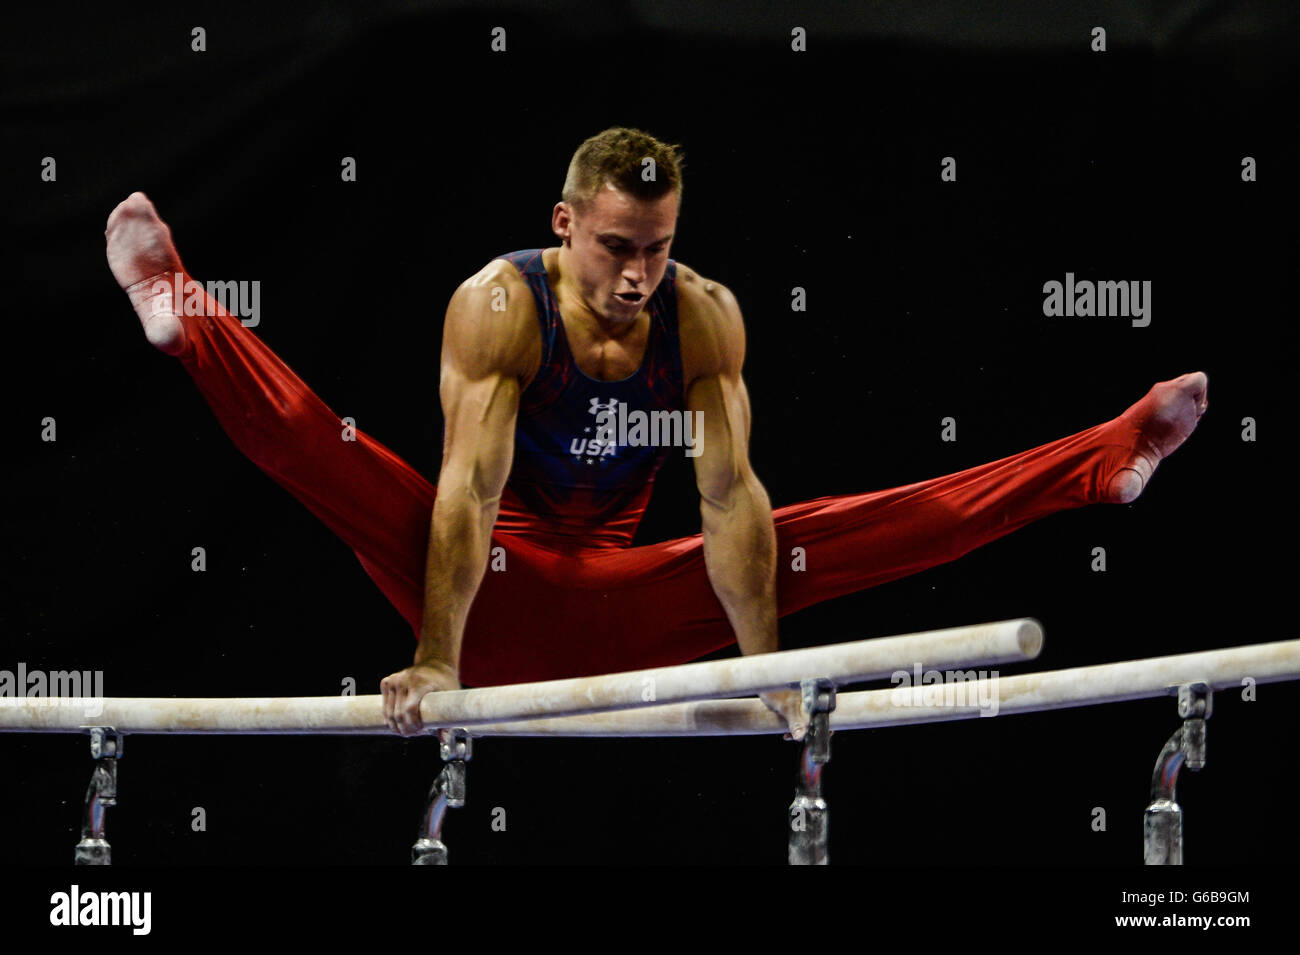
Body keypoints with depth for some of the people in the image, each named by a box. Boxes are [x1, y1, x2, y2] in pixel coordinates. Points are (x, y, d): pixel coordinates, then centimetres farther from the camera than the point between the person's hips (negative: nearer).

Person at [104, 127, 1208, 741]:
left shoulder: (705, 315, -10)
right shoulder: (500, 305, -19)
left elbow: (730, 494, -14)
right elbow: (470, 485, -29)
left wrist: (763, 659, -21)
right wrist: (438, 656, -37)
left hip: (622, 605, 3)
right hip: (501, 594, -2)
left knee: (873, 522, -6)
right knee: (319, 450, -31)